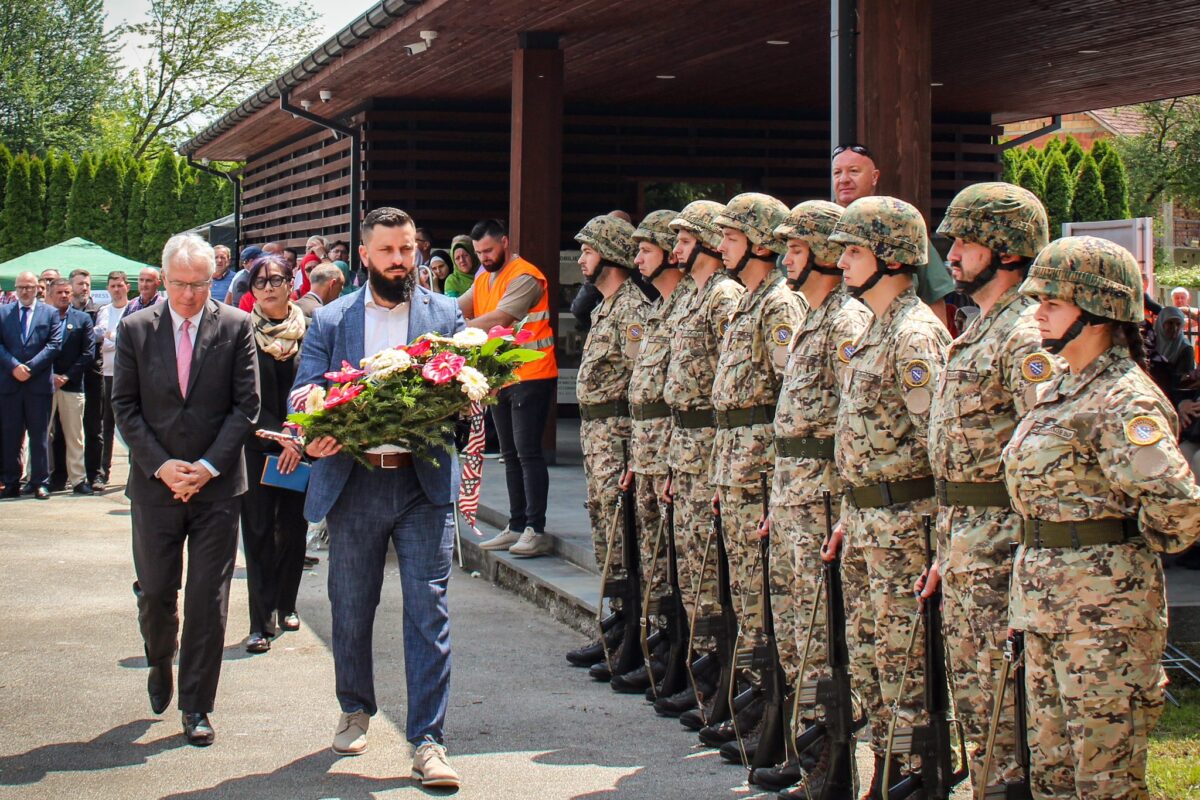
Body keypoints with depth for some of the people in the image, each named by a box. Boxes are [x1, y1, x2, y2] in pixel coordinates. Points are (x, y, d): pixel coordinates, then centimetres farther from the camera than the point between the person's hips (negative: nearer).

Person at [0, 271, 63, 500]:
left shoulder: (50, 313, 6)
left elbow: (54, 344, -3)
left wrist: (30, 367, -12)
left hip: (39, 384, -1)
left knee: (39, 435, 1)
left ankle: (39, 482, 6)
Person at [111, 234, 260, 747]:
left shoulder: (235, 327, -1)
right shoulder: (135, 329, 2)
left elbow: (246, 405, -2)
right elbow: (124, 406, 2)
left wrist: (208, 466, -10)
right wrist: (160, 465, -9)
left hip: (217, 484, -1)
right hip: (154, 484, 1)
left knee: (208, 601, 0)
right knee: (154, 592, 6)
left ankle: (196, 706, 10)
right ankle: (160, 664, 37)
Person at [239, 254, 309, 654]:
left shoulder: (309, 330, 2)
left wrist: (299, 439, -8)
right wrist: (278, 436, -11)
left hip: (300, 446, 2)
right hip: (256, 447, -2)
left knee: (294, 528, 7)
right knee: (258, 531, -3)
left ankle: (285, 605, 25)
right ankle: (261, 620, -1)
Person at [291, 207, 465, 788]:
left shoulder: (445, 314, 8)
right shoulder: (330, 321, 8)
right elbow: (304, 393, 1)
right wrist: (313, 435, -20)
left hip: (424, 483, -1)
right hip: (352, 482, 1)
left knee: (428, 610, -5)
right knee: (350, 608, 13)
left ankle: (427, 740, -1)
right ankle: (355, 711, 35)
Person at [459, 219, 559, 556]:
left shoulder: (524, 276, -13)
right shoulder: (483, 280, 15)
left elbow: (499, 319, -23)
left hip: (530, 376, -9)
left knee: (527, 452, -10)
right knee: (510, 455, 11)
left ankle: (536, 530, -8)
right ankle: (516, 526, 16)